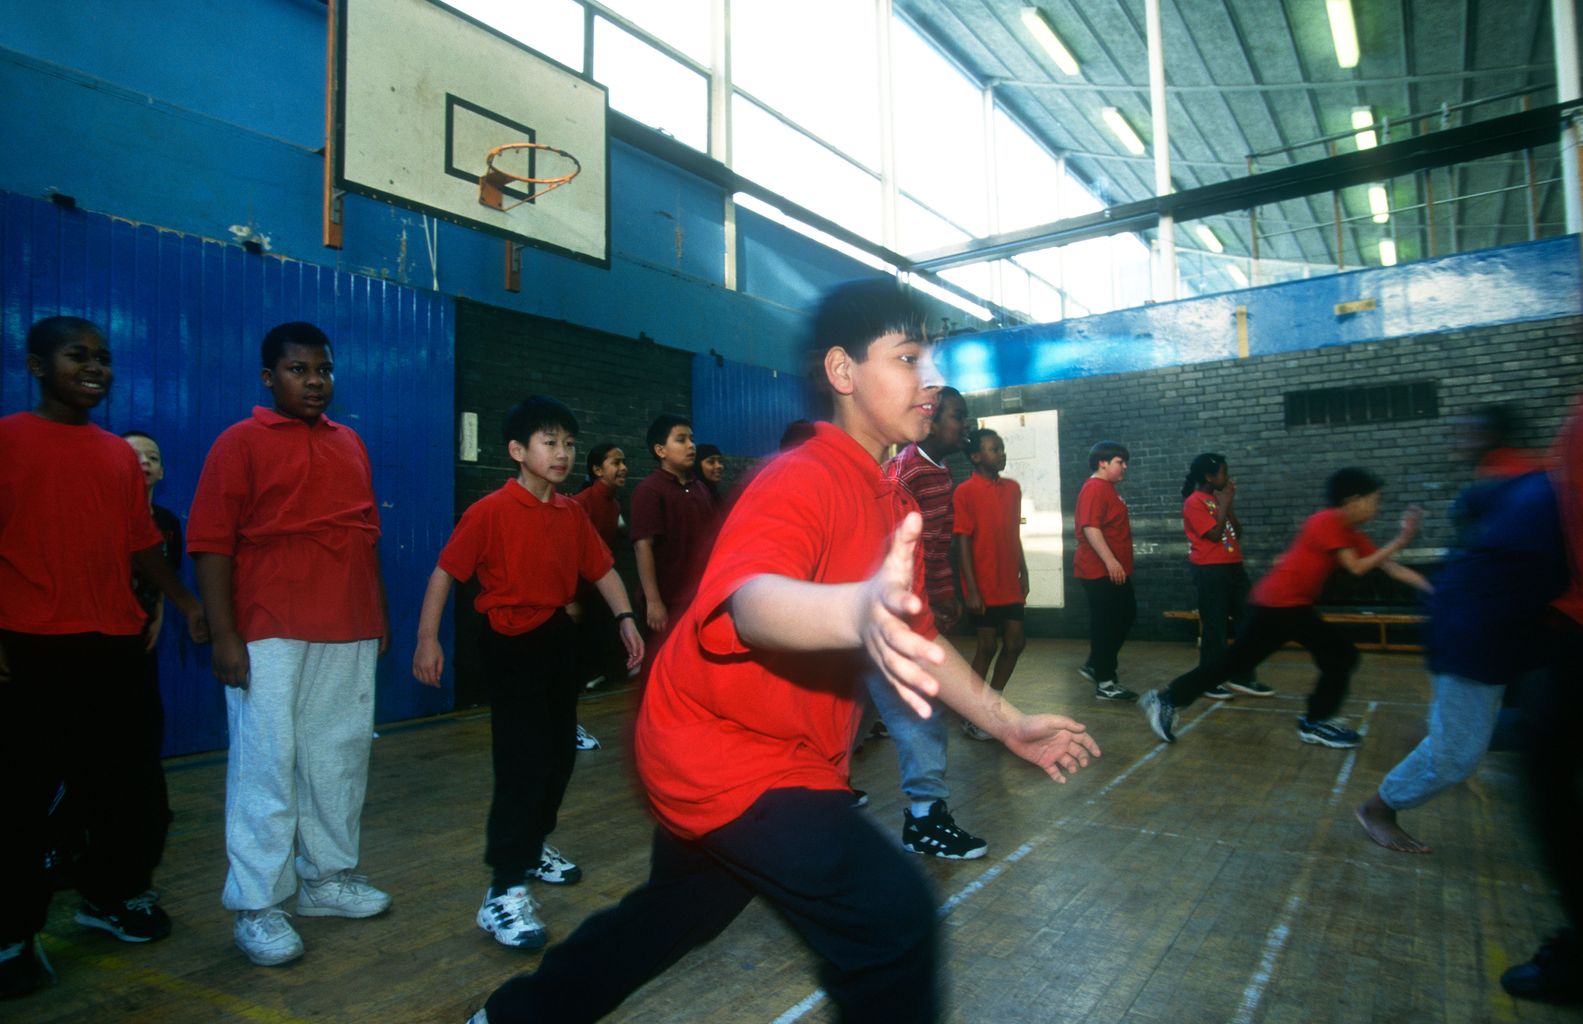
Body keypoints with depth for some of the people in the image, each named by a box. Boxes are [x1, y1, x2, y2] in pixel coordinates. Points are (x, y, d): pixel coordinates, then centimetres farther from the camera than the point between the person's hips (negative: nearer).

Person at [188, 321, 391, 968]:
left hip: (349, 634, 5)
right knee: (266, 766, 0)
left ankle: (327, 878, 25)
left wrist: (379, 613, 16)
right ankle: (256, 908, 11)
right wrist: (225, 635, -13)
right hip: (271, 636, -5)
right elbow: (210, 544, -7)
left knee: (339, 758, 11)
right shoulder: (240, 443, -2)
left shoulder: (350, 444, 15)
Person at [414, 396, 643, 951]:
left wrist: (626, 620, 0)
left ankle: (533, 846, 38)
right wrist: (428, 638, -18)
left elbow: (602, 568, 10)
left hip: (558, 638, 7)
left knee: (559, 753, 17)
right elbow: (446, 571, -12)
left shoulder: (572, 513, 5)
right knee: (522, 762, -10)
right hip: (511, 643, -7)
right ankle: (505, 889, -3)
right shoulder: (490, 511, -13)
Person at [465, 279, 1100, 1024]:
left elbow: (914, 633, 14)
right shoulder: (801, 481, -23)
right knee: (893, 913, -16)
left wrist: (1007, 724, 13)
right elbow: (750, 600, -44)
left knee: (676, 911, 26)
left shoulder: (895, 504, 5)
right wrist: (857, 610, -64)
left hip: (785, 754, 9)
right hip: (724, 749, -9)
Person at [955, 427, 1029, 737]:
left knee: (1014, 644, 9)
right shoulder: (965, 492, -11)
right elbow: (963, 543, -13)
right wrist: (972, 590, -16)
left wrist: (1024, 574, 12)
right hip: (984, 588, -6)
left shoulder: (1013, 488, 8)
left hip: (1010, 585, 6)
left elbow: (1015, 535, 15)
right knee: (986, 646, 1)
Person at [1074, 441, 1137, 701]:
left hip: (1115, 569, 10)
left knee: (1126, 616, 15)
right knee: (1105, 623, -4)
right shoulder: (1095, 488, -15)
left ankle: (1095, 666, 24)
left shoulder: (1108, 488, 17)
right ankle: (1104, 683, 6)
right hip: (1100, 570, -10)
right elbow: (1090, 527, -25)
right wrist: (1110, 561, -29)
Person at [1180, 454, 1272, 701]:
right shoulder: (1194, 502, -11)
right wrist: (1225, 503, -10)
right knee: (1214, 627, -3)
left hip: (1233, 568, 9)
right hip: (1210, 571, -9)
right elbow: (1215, 534, -18)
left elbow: (1238, 532, 13)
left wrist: (1228, 505, 3)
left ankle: (1243, 677, 19)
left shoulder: (1219, 499, 16)